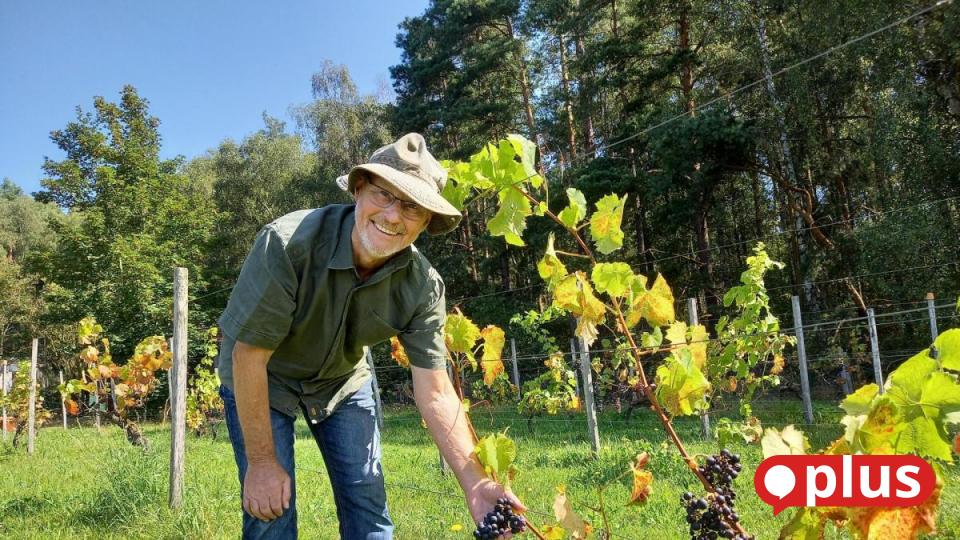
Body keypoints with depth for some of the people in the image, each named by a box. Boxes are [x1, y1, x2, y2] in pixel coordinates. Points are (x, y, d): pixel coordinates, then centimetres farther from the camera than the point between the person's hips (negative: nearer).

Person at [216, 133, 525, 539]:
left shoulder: (423, 286, -24)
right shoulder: (288, 243, -35)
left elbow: (435, 394, -21)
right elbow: (249, 356, -27)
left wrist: (475, 485, -32)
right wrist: (261, 462, -20)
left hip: (343, 380, 3)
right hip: (261, 379, -3)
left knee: (367, 505, 3)